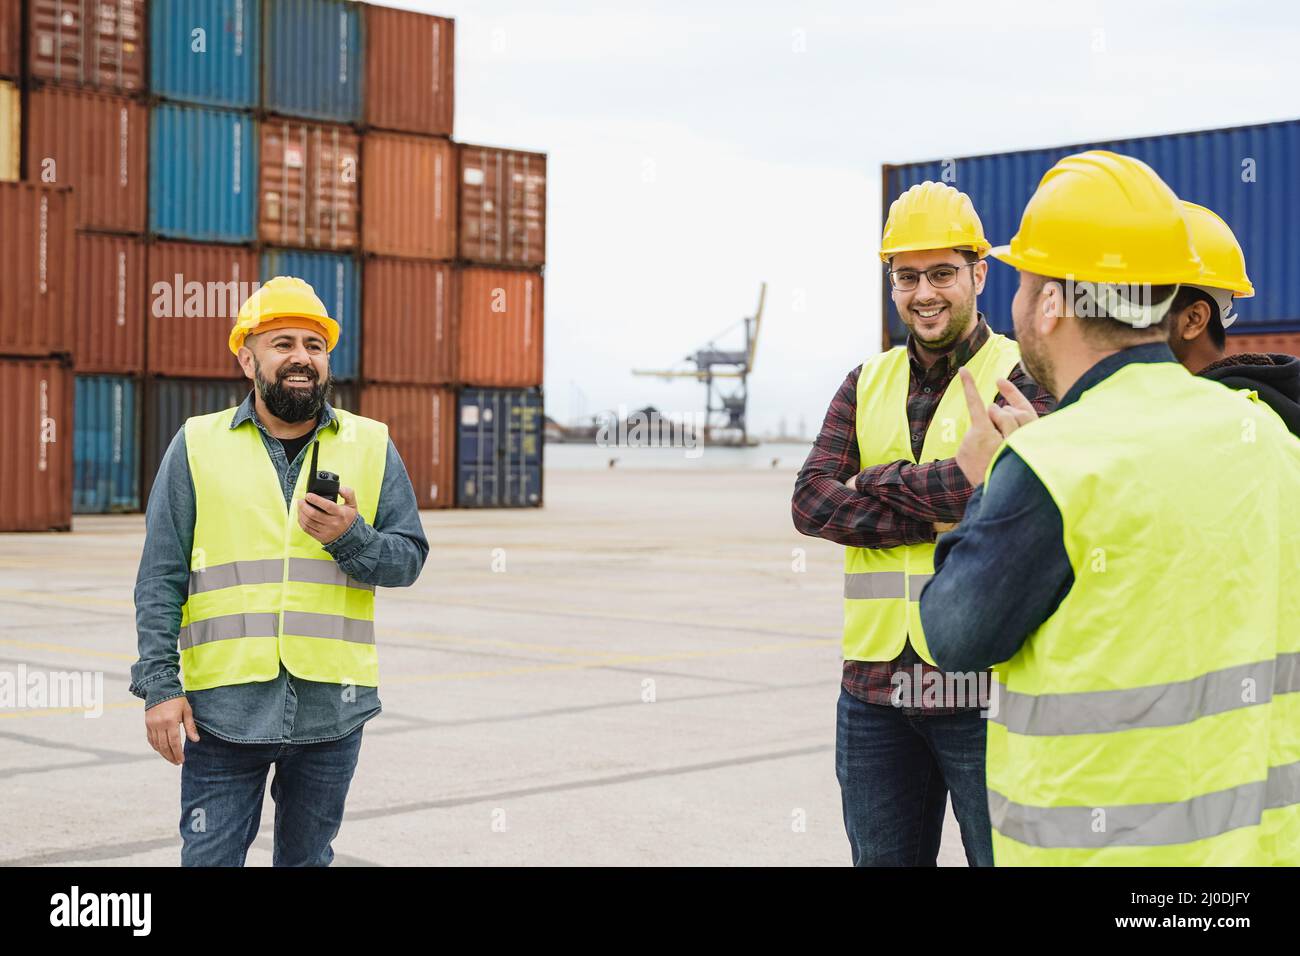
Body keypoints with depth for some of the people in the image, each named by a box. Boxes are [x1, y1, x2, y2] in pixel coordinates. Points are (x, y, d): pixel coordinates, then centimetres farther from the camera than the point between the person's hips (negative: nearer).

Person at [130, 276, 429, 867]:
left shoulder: (372, 447, 8)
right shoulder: (197, 446, 4)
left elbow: (409, 558, 6)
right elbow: (161, 579, 2)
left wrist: (350, 537, -15)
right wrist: (160, 684, -6)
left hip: (331, 705, 2)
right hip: (224, 705, -1)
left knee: (307, 858, 13)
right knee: (209, 859, 0)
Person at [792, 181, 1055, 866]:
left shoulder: (1023, 376, -2)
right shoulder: (868, 384, 12)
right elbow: (811, 502, -2)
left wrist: (878, 482, -8)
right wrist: (939, 511, -14)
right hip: (875, 687, 5)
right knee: (881, 857, 15)